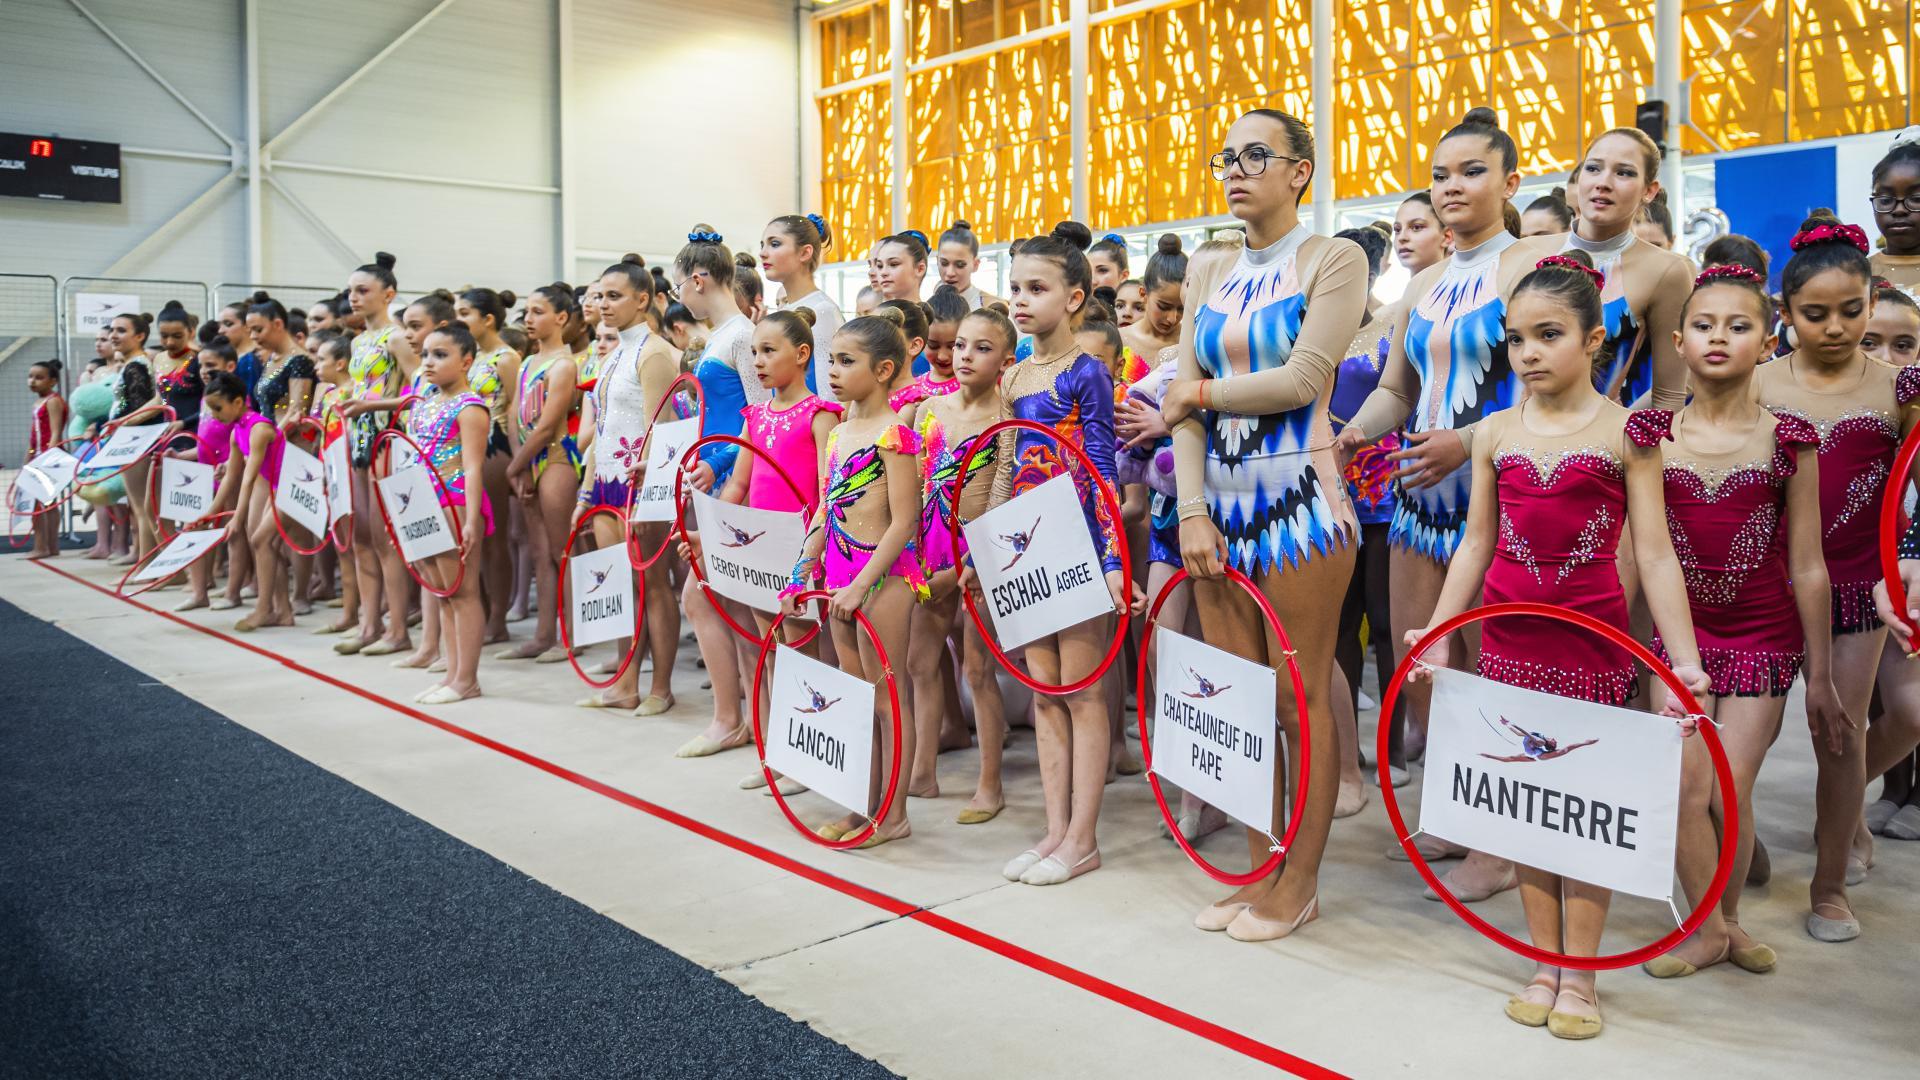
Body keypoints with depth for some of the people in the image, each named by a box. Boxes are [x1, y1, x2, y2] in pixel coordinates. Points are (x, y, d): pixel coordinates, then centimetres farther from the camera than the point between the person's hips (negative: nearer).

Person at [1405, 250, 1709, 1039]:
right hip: (1509, 639, 3)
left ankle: (1579, 975, 17)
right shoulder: (1496, 434, 5)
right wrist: (1437, 632, 4)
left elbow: (1655, 553, -5)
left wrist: (1684, 657, -11)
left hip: (1593, 638, -3)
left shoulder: (1625, 432, -4)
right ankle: (1543, 962, 22)